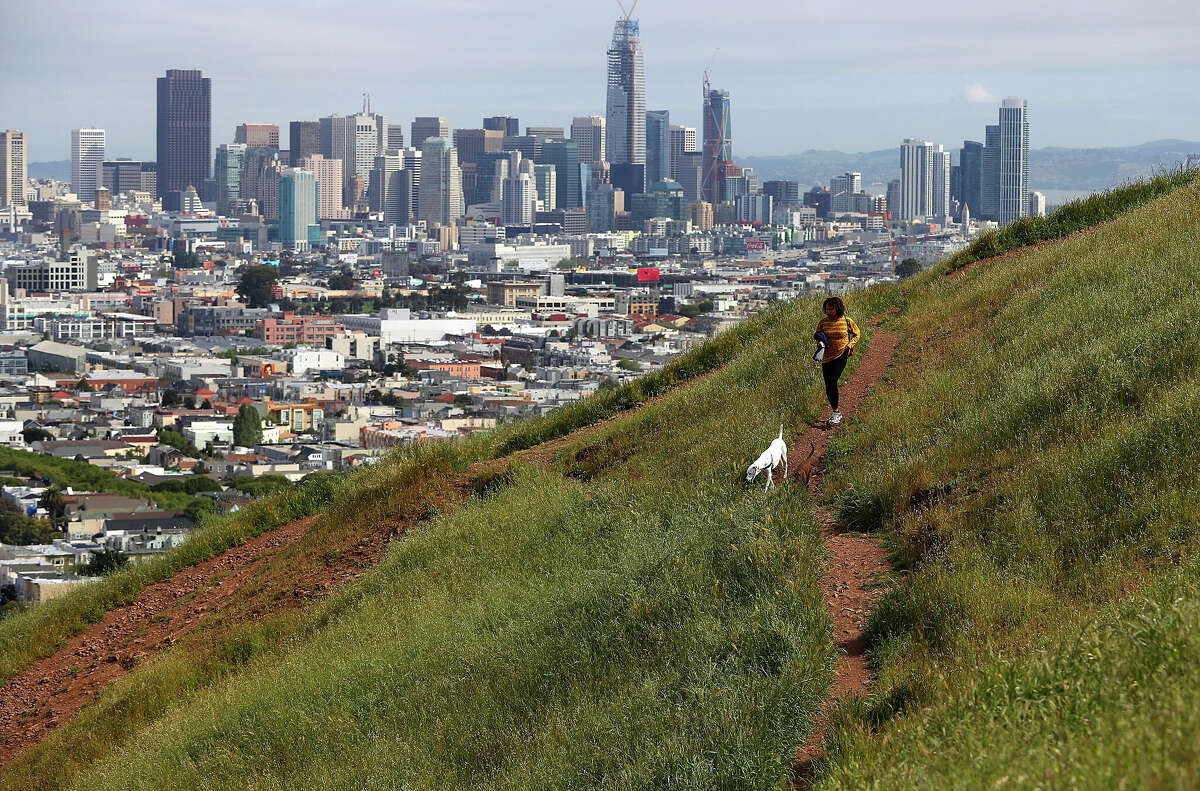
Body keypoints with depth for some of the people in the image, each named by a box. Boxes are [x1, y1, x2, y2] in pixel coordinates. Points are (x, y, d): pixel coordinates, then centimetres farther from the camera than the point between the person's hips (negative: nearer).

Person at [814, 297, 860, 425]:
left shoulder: (847, 321, -5)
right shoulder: (823, 322, 1)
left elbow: (857, 334, 10)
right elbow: (816, 336, 13)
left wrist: (850, 345, -6)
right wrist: (818, 338, -11)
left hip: (841, 355, -4)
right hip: (827, 357, 4)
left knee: (832, 381, -21)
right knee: (828, 387, 4)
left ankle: (836, 413, -13)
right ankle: (836, 412, 23)